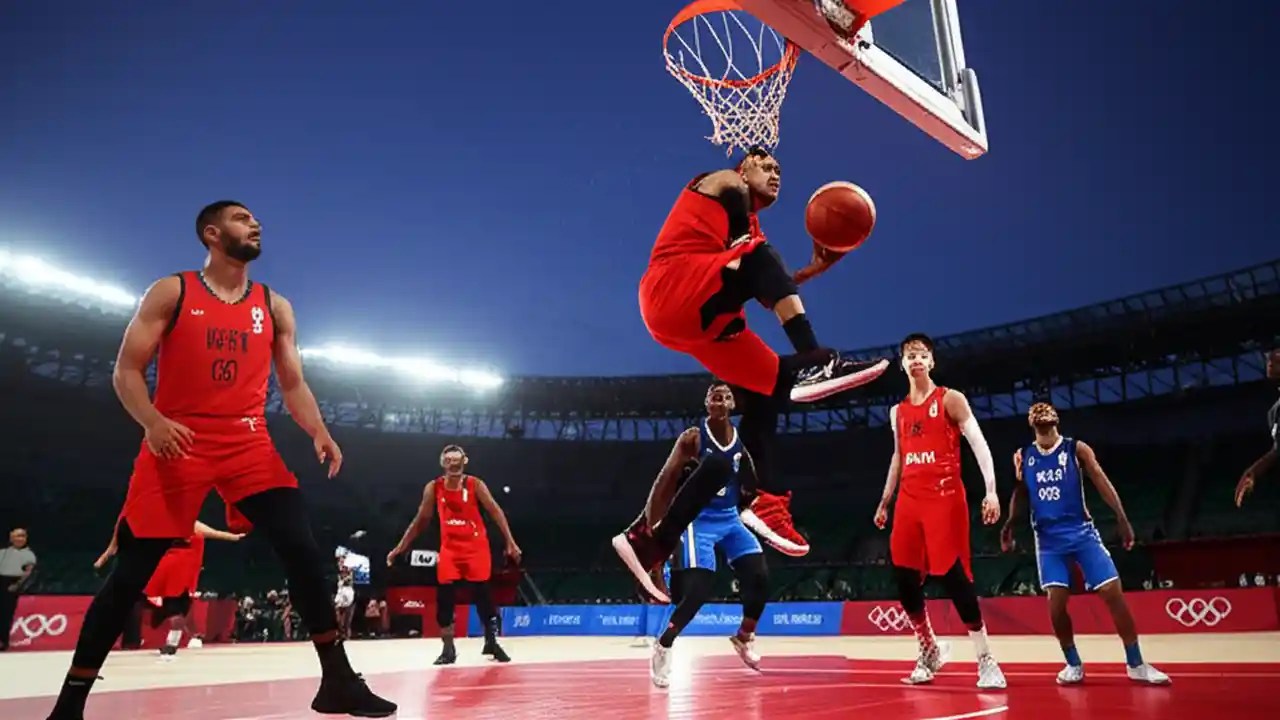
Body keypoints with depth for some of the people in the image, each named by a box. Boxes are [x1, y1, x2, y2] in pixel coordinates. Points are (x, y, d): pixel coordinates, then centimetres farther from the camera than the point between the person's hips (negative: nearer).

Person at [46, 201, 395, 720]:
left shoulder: (275, 306, 12)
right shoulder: (171, 292, 3)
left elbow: (293, 384, 11)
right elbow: (126, 371, 0)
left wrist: (319, 433, -8)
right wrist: (152, 421, -20)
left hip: (249, 444, 2)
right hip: (177, 444, -2)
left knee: (304, 552, -10)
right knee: (130, 574, 1)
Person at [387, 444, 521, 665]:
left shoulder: (475, 484, -8)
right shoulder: (433, 488, -1)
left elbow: (495, 512, -9)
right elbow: (421, 519, 8)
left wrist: (510, 542, -16)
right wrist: (400, 547, 6)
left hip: (476, 546, -2)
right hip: (449, 548, 2)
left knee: (483, 594, -2)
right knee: (444, 597, -3)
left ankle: (491, 642, 12)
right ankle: (448, 649, 9)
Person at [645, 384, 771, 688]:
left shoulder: (742, 441, 2)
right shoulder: (693, 438, -13)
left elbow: (750, 486, 12)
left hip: (730, 519, 6)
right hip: (699, 519, -5)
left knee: (759, 578, -2)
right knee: (697, 591, -14)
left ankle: (744, 639, 23)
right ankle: (662, 647, 6)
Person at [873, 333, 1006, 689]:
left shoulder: (951, 399, 0)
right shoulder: (898, 412, 16)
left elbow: (979, 444, -8)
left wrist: (991, 490, -20)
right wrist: (884, 503, 21)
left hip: (945, 498, -6)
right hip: (909, 500, 6)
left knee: (955, 576, -9)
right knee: (905, 580, 4)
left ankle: (986, 661, 1)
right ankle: (929, 651, 21)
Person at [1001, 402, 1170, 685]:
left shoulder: (1076, 448, -1)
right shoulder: (1022, 456, 6)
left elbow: (1102, 482, -5)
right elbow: (1020, 493, 14)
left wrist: (1122, 518, -15)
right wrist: (1009, 524, 2)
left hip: (1081, 532, -1)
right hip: (1048, 539, 2)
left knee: (1113, 593, -6)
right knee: (1056, 603, -4)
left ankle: (1136, 664, 8)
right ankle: (1073, 664, 14)